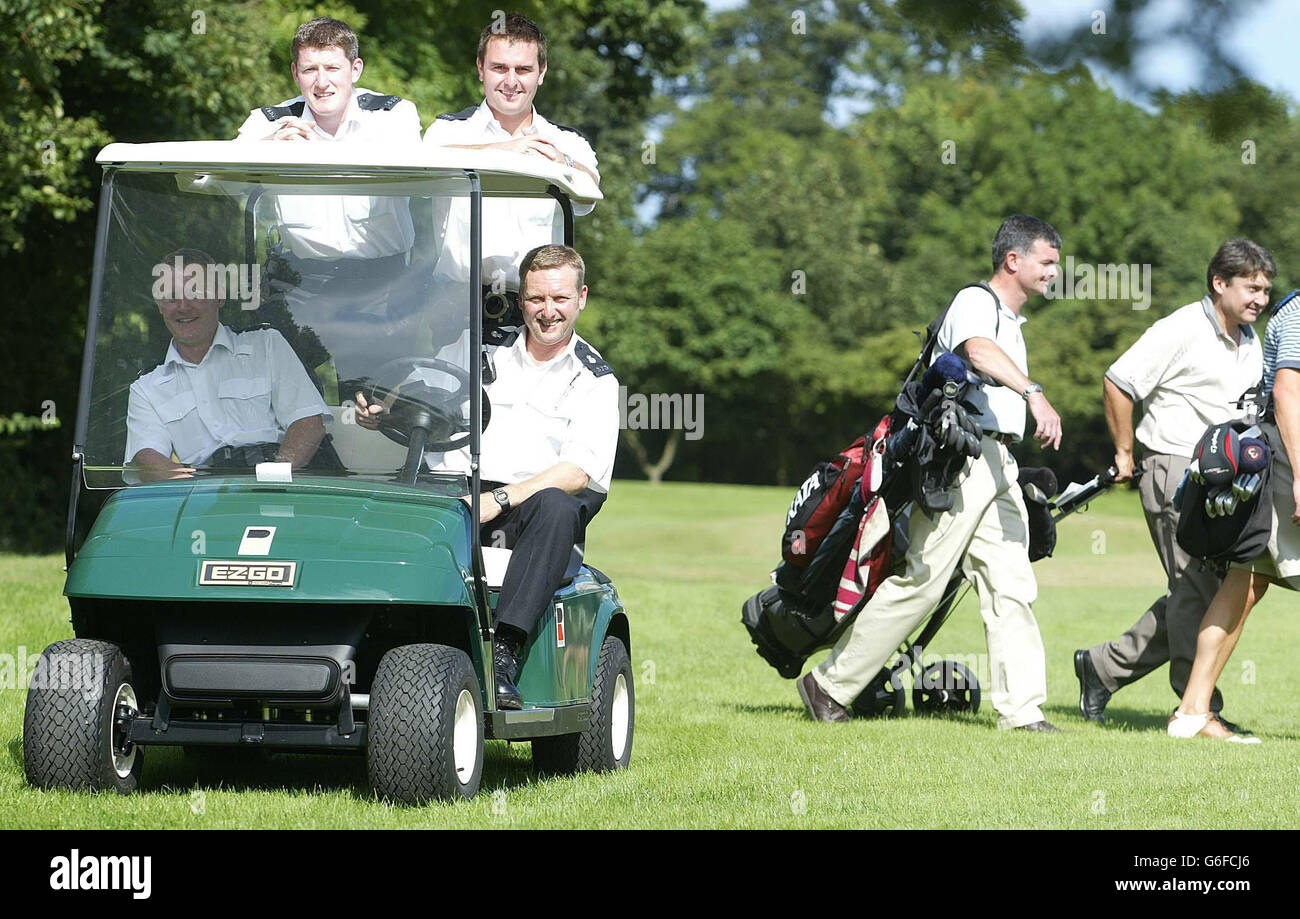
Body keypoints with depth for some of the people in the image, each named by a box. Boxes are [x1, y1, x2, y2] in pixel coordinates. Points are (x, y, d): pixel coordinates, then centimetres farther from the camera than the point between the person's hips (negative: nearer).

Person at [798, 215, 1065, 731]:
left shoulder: (1011, 322, 24)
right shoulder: (975, 303, -7)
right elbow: (979, 351, -29)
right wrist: (1034, 394, -45)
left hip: (999, 465, 9)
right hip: (960, 455, -9)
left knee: (1012, 588, 1)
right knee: (919, 581, -10)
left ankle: (1021, 709, -2)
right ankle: (830, 685, -2)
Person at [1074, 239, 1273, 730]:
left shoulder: (1250, 341, 15)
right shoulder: (1181, 332, -11)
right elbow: (1118, 381, -11)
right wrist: (1125, 453, -6)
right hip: (1174, 472, -8)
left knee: (1195, 592, 8)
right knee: (1196, 588, -11)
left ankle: (1104, 666, 20)